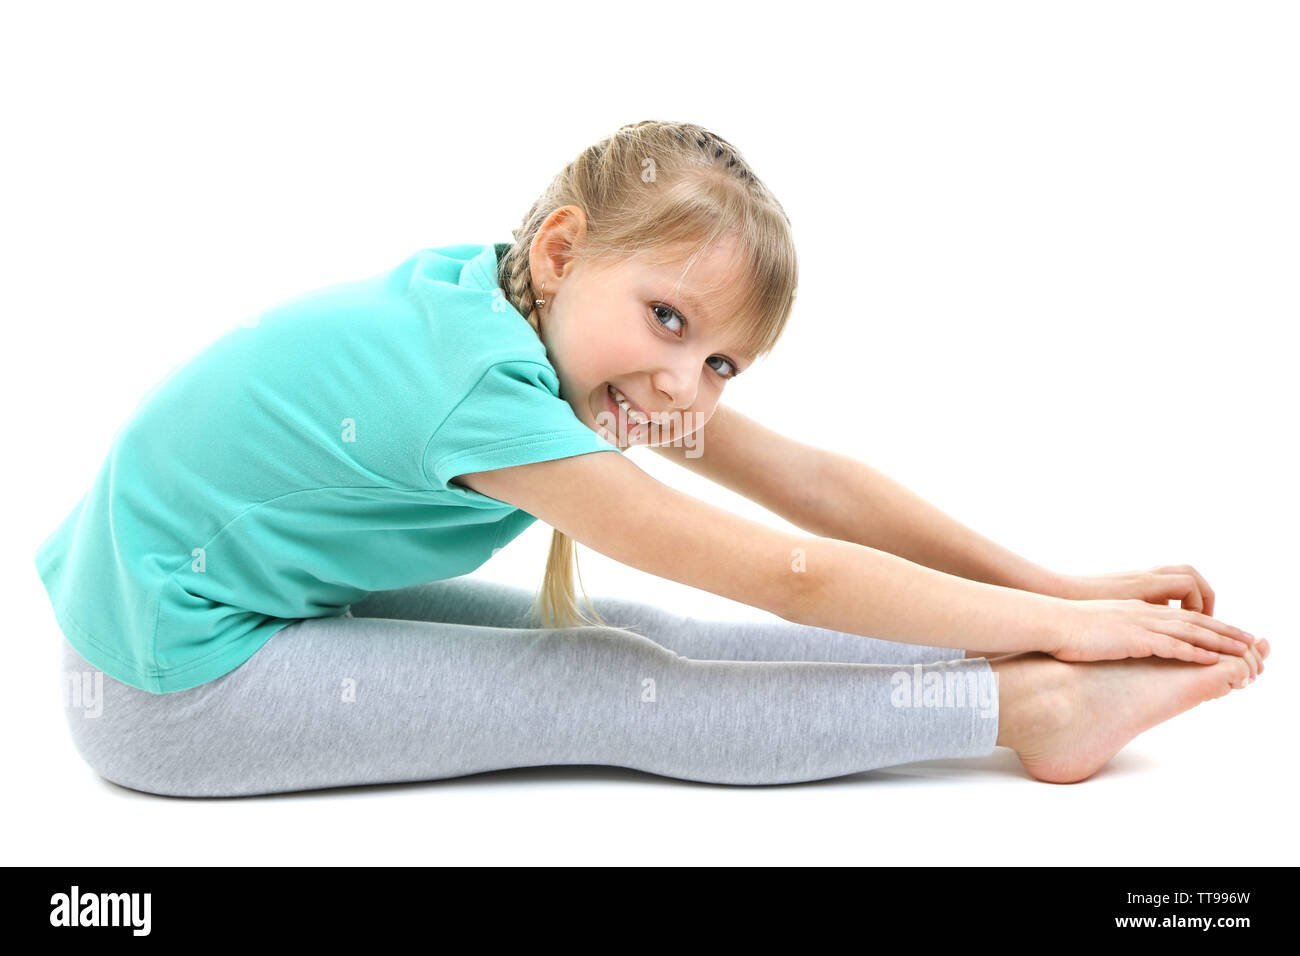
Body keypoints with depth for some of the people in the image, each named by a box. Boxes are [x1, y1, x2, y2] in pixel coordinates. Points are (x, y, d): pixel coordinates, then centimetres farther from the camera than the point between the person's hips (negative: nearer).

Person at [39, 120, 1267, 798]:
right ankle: (1021, 706, -16)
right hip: (166, 686, -7)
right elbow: (788, 574, -27)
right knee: (615, 687, -18)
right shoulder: (481, 382, -31)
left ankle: (982, 661, -5)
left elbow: (808, 479, -6)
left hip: (254, 594, 7)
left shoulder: (527, 317, -7)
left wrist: (1051, 586, -6)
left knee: (622, 635, -8)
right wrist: (1050, 623, -20)